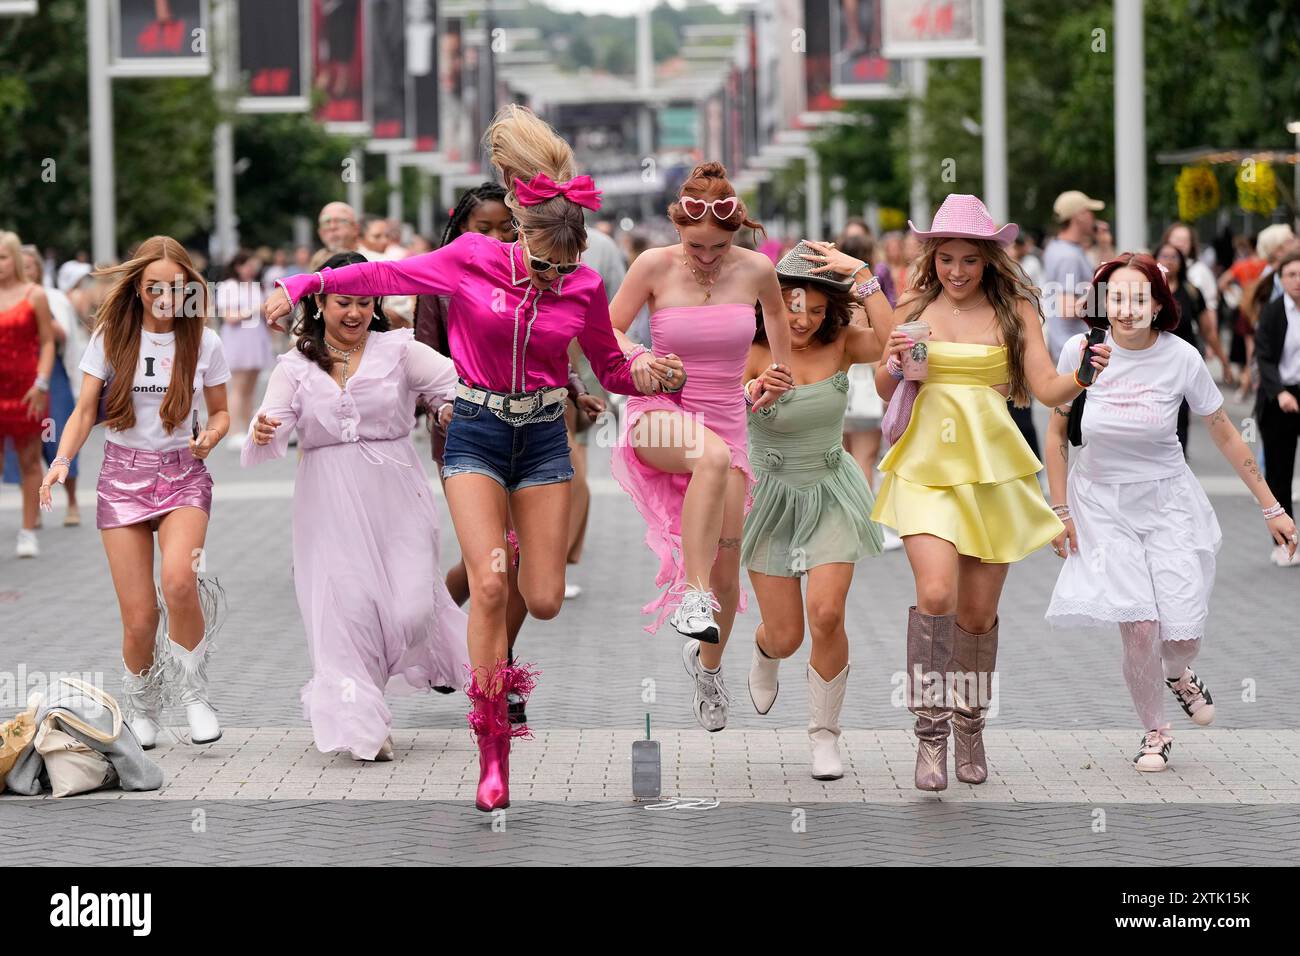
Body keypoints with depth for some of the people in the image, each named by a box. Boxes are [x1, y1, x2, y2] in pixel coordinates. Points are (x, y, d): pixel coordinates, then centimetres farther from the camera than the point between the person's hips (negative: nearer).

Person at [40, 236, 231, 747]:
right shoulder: (111, 338, -1)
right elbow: (84, 412, 1)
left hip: (182, 473, -1)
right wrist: (61, 462, -16)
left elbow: (221, 412, 12)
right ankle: (142, 709, 22)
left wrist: (211, 435, -11)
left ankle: (192, 691, -9)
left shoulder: (204, 342, 0)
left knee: (178, 580, -30)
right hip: (123, 475, 1)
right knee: (140, 617, -5)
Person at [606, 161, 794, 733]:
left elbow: (776, 315, 19)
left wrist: (778, 378, 16)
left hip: (726, 421, 3)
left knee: (726, 571, 0)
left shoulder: (756, 270, -3)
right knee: (713, 453, -41)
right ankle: (694, 596, -38)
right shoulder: (654, 266, -8)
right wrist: (636, 356, -17)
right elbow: (607, 330, 2)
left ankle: (708, 665, 31)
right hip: (659, 415, -3)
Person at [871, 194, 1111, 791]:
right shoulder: (914, 309, 6)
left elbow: (1047, 389, -1)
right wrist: (896, 364, -10)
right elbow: (883, 390, 12)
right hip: (927, 465, 0)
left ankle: (970, 725, 27)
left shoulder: (1015, 310, 4)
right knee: (936, 593, -19)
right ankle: (930, 730, -9)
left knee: (978, 613, 6)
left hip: (993, 467, 1)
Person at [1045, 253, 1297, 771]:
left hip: (1168, 500, 0)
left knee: (1182, 635, -6)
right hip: (1103, 504, 0)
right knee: (1140, 628, -14)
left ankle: (1178, 675, 34)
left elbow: (1225, 435, -2)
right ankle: (1154, 733, 12)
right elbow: (1057, 433, 2)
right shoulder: (1081, 351, -12)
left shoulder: (1181, 358, -12)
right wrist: (1060, 510, 1)